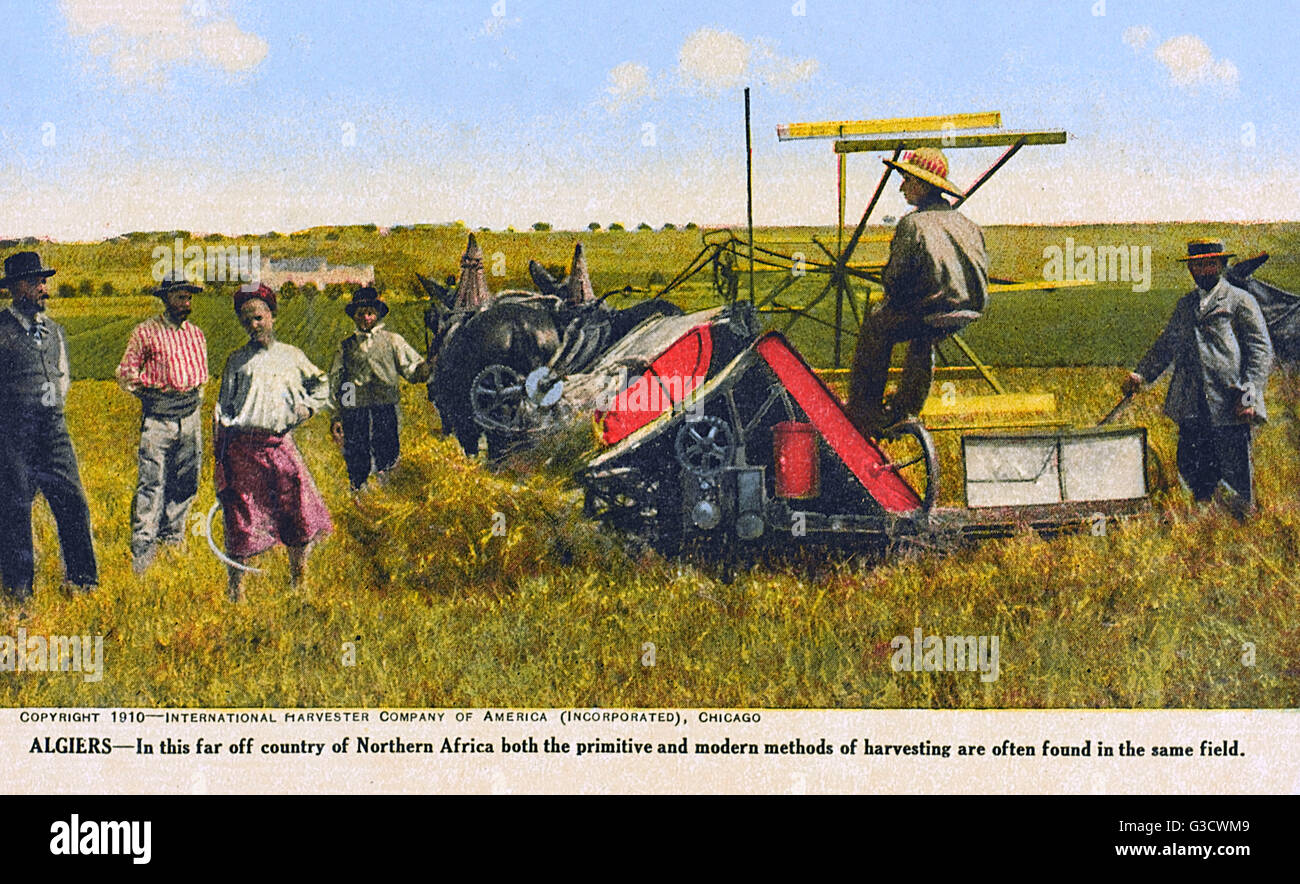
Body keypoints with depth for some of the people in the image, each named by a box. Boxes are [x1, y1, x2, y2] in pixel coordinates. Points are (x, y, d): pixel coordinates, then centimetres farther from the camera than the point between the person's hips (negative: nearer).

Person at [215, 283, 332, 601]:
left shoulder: (292, 356, 14)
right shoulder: (238, 360, 10)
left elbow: (322, 383, 28)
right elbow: (223, 405, 10)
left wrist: (309, 406, 9)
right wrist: (219, 450, 1)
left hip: (280, 443, 2)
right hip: (243, 447, -2)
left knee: (301, 509, -3)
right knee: (242, 517, -2)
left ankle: (299, 583, 13)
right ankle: (235, 590, 9)